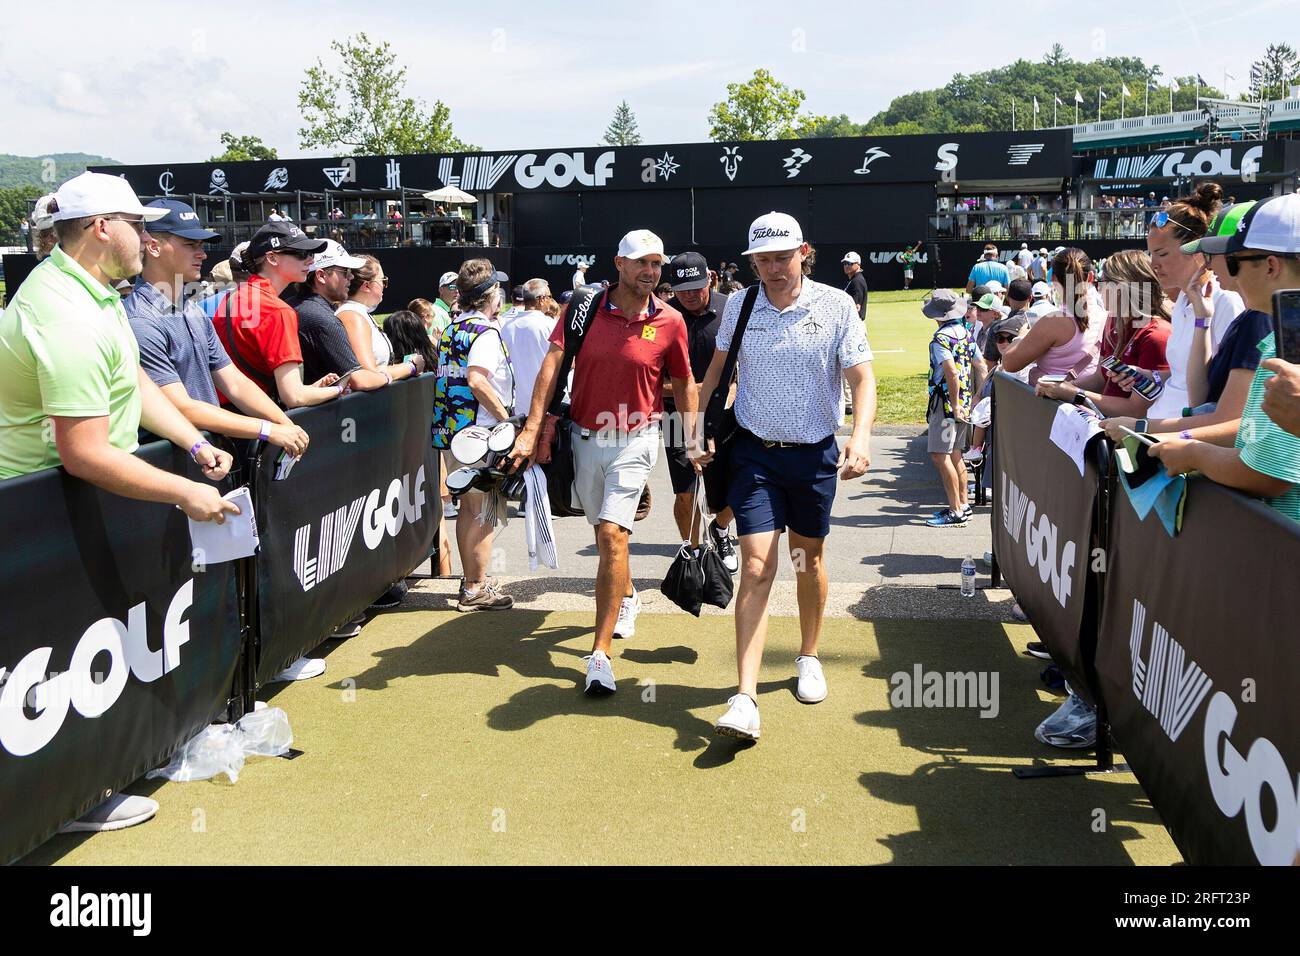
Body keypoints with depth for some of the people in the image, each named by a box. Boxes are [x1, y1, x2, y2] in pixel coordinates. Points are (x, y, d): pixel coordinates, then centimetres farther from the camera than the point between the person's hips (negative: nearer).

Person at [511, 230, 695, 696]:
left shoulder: (670, 321, -5)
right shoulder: (583, 306, -5)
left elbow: (684, 383, 7)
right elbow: (553, 363, -10)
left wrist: (692, 441, 5)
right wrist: (532, 428, -18)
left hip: (635, 440, -2)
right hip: (585, 437, 3)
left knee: (613, 535, -16)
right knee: (605, 534, 17)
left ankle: (600, 653, -12)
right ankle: (626, 597, 48)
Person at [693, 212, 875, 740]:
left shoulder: (836, 305, -5)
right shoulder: (738, 306, 1)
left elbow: (862, 376, -10)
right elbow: (717, 370, 14)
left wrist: (861, 435, -27)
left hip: (815, 455, 0)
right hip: (755, 453, 0)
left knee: (809, 560, 15)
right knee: (756, 567, -9)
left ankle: (809, 658, 38)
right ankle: (745, 698, -12)